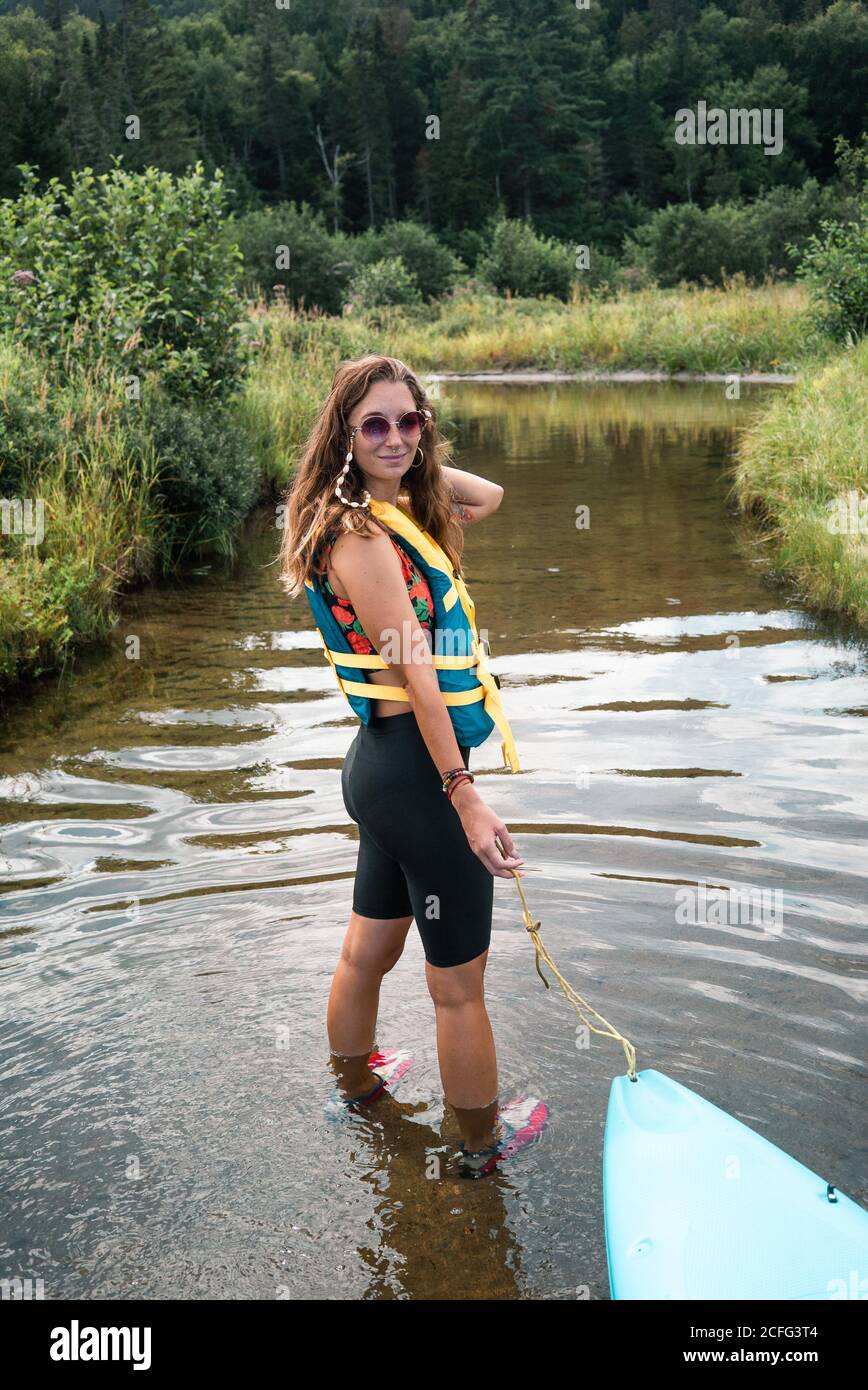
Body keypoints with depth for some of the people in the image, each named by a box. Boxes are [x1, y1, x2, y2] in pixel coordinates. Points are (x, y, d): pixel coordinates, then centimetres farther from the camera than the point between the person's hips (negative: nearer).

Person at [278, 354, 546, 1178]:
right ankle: (483, 1141, 27)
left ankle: (357, 1077, 49)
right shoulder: (362, 537, -19)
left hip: (385, 761, 10)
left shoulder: (393, 513, 9)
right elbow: (415, 671, -24)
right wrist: (464, 795, -26)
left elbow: (487, 497, 21)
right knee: (458, 981, 8)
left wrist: (421, 464, 8)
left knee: (370, 946, 27)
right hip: (415, 768, -9)